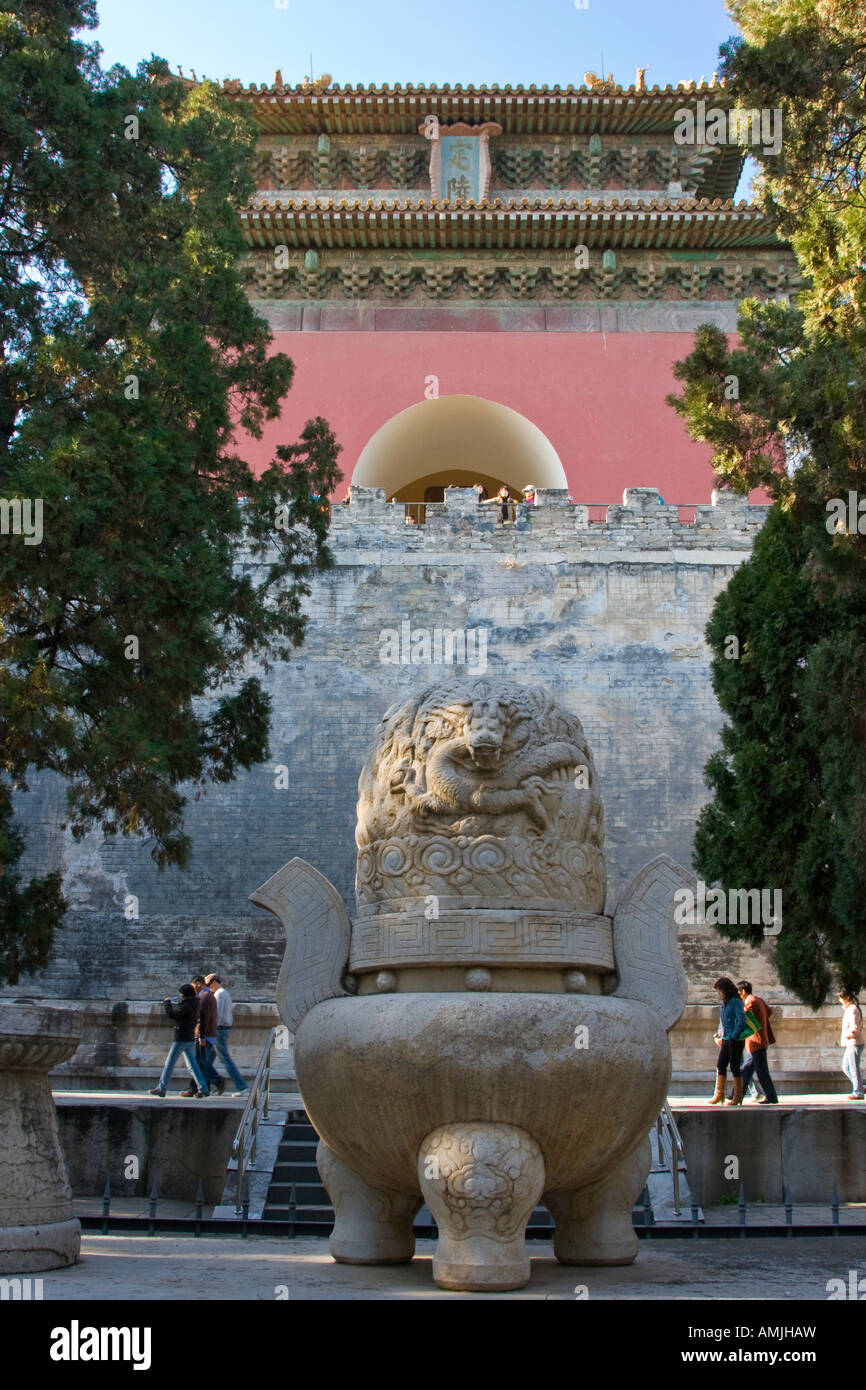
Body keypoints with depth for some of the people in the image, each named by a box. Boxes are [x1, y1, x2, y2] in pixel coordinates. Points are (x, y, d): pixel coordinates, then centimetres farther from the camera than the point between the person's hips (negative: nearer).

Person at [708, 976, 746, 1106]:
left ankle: (738, 1096, 6)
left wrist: (734, 1036, -17)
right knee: (720, 1066, 3)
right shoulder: (725, 1003, 14)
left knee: (734, 1067, -3)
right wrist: (719, 1036, 16)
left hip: (735, 1040, -8)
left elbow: (742, 1020, -17)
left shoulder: (736, 1002, -10)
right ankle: (719, 1095, 6)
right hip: (726, 1040, 8)